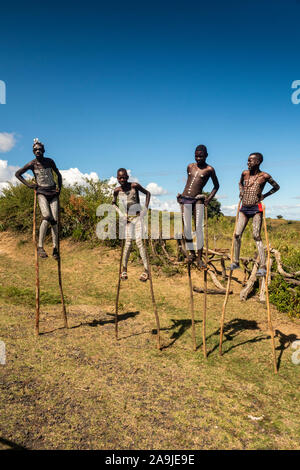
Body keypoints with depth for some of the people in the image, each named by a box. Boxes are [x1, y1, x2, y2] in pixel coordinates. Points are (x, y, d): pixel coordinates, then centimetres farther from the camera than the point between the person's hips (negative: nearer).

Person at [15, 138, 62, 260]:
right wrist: (28, 184, 1)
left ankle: (55, 248, 1)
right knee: (46, 217, -24)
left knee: (54, 220, -6)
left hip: (53, 193, 2)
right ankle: (40, 247, -15)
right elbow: (17, 174, 11)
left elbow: (58, 174, 19)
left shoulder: (50, 161, 6)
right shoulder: (32, 164, 0)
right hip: (41, 193, -2)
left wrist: (59, 188, 9)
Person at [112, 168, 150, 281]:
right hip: (128, 219, 2)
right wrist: (120, 213, 0)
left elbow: (147, 193, 3)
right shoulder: (117, 190, -2)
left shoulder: (135, 186, -10)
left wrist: (146, 208, -5)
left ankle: (146, 270, -5)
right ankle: (124, 270, 9)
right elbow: (113, 203, 15)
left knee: (139, 242, -9)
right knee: (128, 243, -2)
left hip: (138, 217, -2)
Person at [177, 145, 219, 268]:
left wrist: (209, 198, 1)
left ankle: (199, 258, 0)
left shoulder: (209, 169, 2)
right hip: (185, 199, 4)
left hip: (198, 200, -3)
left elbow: (216, 186, 12)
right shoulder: (190, 166, 13)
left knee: (199, 228, -7)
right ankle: (192, 253, 19)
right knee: (187, 228, 2)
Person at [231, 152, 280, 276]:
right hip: (244, 209, 4)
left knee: (256, 236, -10)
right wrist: (241, 192, 11)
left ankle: (263, 267, -9)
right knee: (237, 235, -2)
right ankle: (236, 262, 10)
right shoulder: (245, 173, 8)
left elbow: (276, 187, 11)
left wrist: (265, 195, 0)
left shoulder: (264, 176, -3)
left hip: (256, 209, -4)